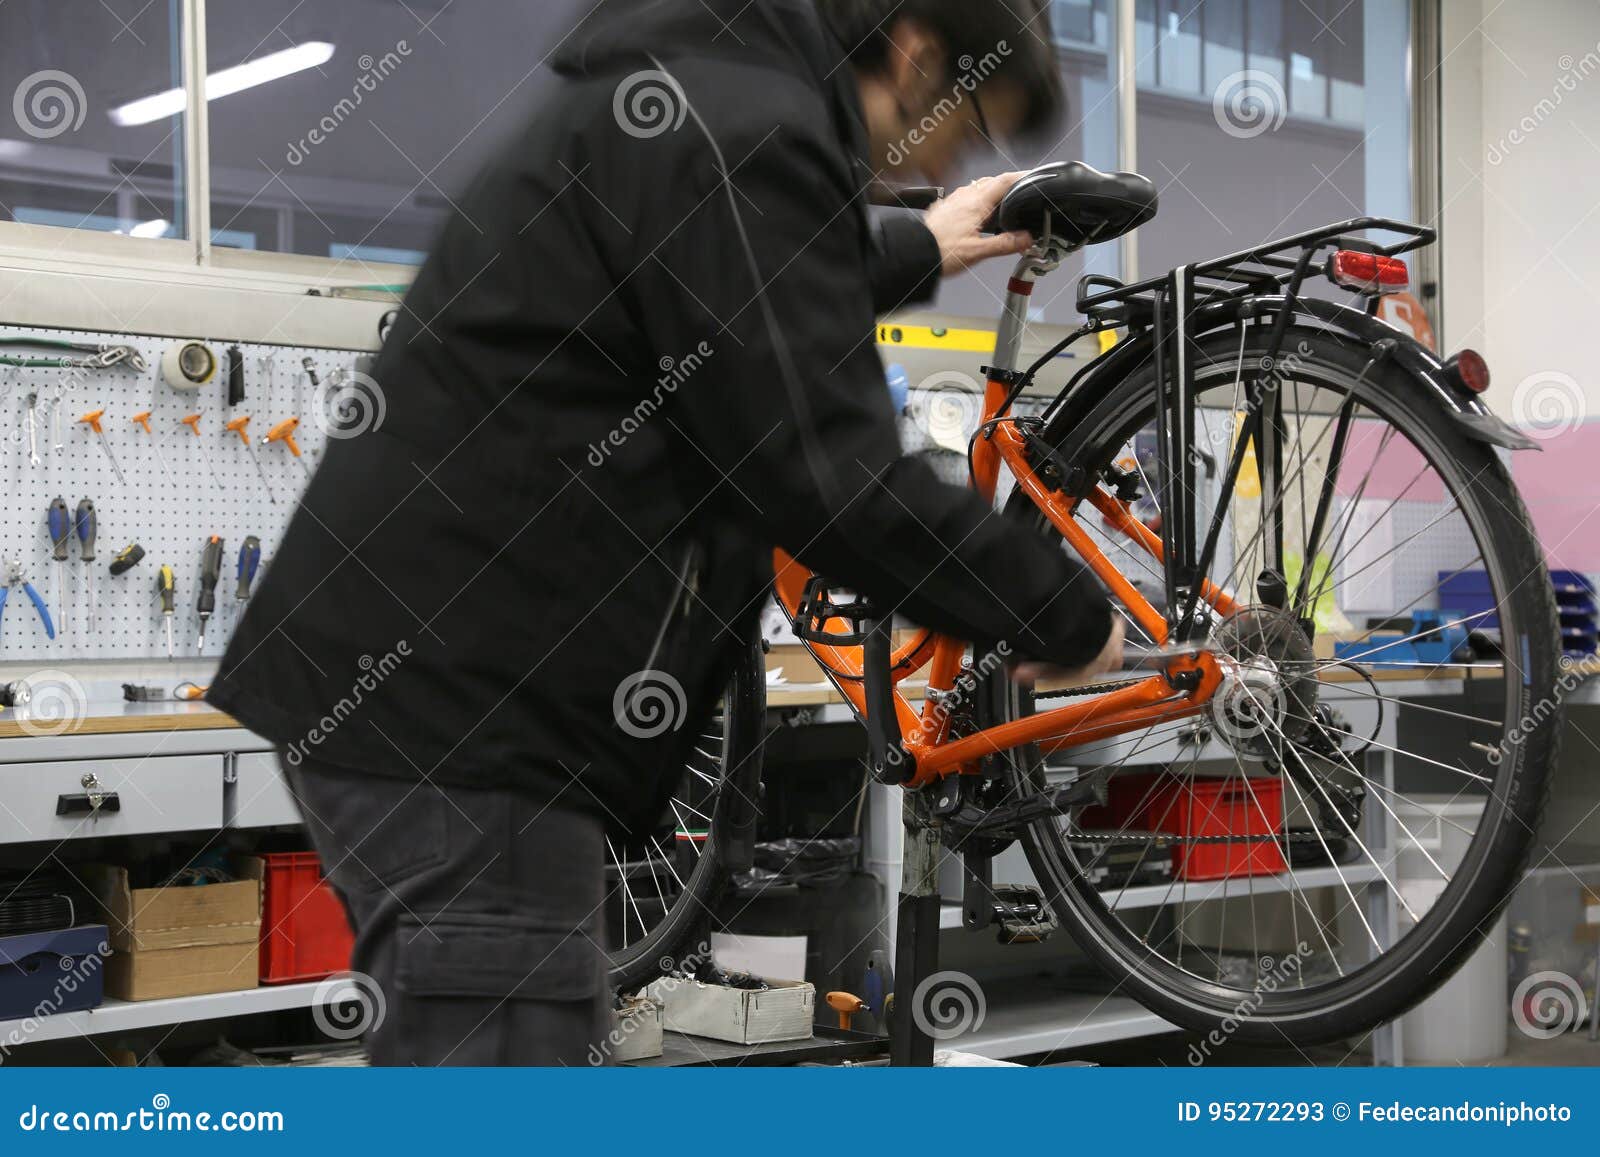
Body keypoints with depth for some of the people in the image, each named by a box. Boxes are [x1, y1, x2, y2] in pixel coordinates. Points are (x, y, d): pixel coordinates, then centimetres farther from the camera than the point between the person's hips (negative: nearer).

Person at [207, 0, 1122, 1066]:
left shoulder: (705, 86, 18)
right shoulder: (744, 136, -15)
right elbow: (827, 479, -20)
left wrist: (919, 254, 48)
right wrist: (1072, 620, -7)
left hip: (422, 671, 11)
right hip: (463, 699, -11)